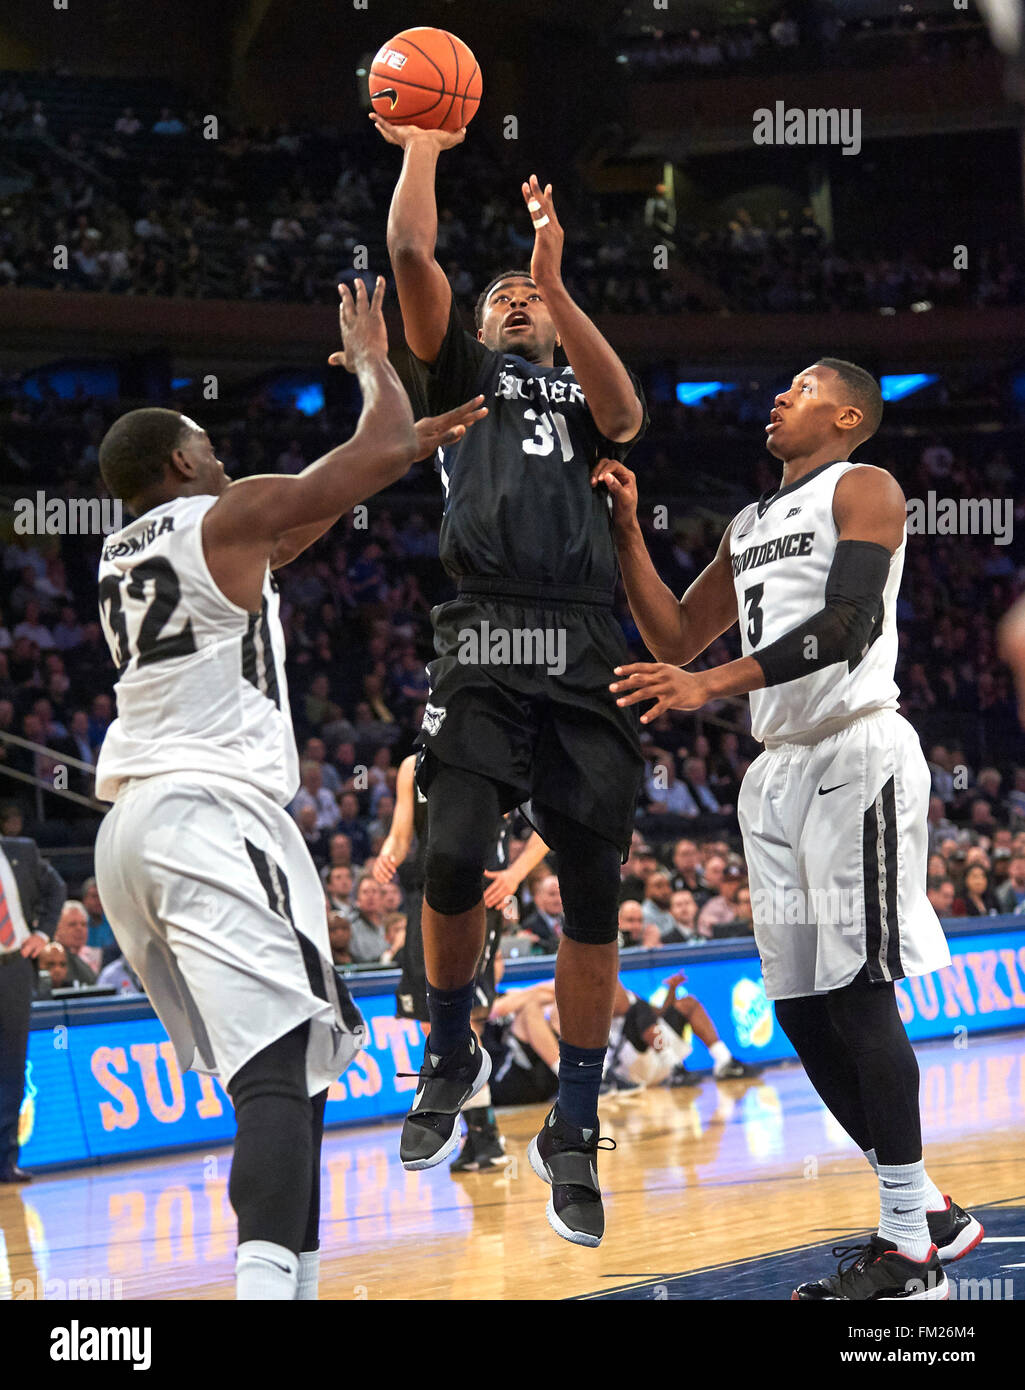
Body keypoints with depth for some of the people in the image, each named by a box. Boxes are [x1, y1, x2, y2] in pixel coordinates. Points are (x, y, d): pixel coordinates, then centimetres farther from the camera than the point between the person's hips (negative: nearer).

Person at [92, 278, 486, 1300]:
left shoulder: (120, 554, 23)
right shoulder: (226, 517, 0)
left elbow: (286, 534, 35)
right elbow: (379, 444, 0)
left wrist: (409, 448, 38)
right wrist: (370, 360, 20)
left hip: (126, 827, 9)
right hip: (210, 813, -9)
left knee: (270, 1069, 17)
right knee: (285, 1070, -20)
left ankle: (292, 1275, 16)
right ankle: (268, 1277, -39)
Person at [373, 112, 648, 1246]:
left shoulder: (582, 386, 23)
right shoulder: (462, 372, 22)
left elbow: (625, 414, -2)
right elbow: (410, 256, 8)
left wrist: (556, 284, -11)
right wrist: (422, 148, 9)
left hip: (584, 659, 1)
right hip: (481, 649, -1)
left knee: (592, 897, -2)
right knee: (453, 864, -17)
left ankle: (573, 1131, 9)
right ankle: (450, 1058, 10)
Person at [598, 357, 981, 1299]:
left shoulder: (863, 489, -2)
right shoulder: (750, 525, 24)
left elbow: (847, 625, -17)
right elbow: (675, 637, 27)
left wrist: (715, 685, -28)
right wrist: (627, 529, 15)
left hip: (857, 754, -9)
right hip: (781, 769, 9)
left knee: (857, 993, -13)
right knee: (801, 1009, 5)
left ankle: (911, 1254, -11)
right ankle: (928, 1213, 15)